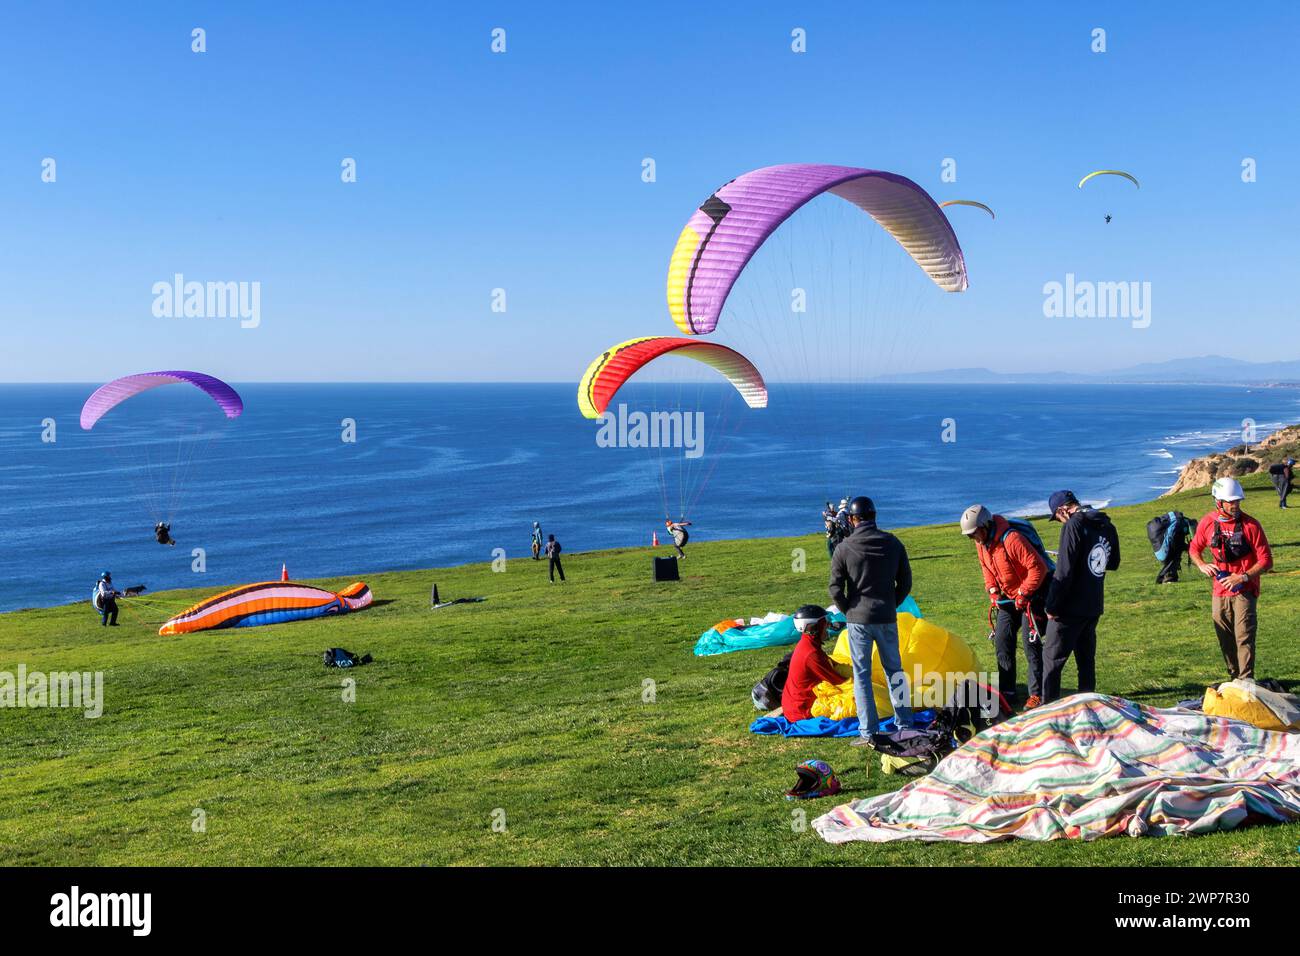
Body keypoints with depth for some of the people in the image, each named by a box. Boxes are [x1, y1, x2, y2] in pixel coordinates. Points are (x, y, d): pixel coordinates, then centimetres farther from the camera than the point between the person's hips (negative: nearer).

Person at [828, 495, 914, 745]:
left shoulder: (844, 548, -9)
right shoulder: (893, 543, 1)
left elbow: (835, 589, -8)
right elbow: (905, 583, 7)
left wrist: (849, 611, 6)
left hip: (858, 619, -3)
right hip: (887, 619, 3)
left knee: (862, 675, 4)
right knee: (895, 670, 15)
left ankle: (868, 733, 4)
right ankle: (905, 725, 21)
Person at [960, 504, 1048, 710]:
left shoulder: (1012, 539, -29)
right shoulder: (981, 542, -1)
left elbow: (1038, 568, -27)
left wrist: (1023, 594, -21)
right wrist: (992, 590, 2)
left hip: (1031, 595, -8)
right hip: (1008, 598, 8)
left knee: (1032, 644, -7)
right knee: (1002, 641, 6)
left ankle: (1037, 695, 2)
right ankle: (1007, 693, 14)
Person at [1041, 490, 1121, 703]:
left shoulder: (1074, 526, -16)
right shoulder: (1106, 526, 7)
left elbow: (1064, 572, -20)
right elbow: (1113, 563, 21)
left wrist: (1051, 606, -15)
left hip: (1070, 608, -7)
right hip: (1094, 606, 7)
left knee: (1052, 658, 1)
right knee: (1086, 658, 17)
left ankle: (1049, 704, 0)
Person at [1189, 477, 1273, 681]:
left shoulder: (1251, 525, -12)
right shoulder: (1207, 523, -2)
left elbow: (1266, 561, -9)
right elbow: (1195, 549, 15)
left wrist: (1243, 577, -19)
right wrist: (1202, 565, -5)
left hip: (1244, 591, -4)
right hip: (1220, 592, 4)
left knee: (1244, 637, -10)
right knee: (1225, 640, 12)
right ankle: (1234, 678, 25)